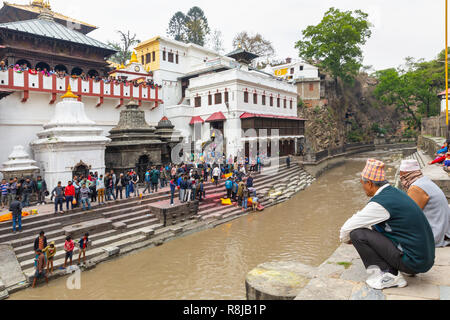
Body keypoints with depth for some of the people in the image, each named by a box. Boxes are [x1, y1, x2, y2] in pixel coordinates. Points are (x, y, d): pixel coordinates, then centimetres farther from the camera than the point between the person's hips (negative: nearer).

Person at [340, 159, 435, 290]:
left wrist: (346, 238, 7)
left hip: (413, 262, -9)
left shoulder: (379, 203, -20)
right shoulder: (395, 192, 7)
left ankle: (388, 275, -4)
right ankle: (392, 271, 12)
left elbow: (346, 229, -13)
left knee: (357, 234, -12)